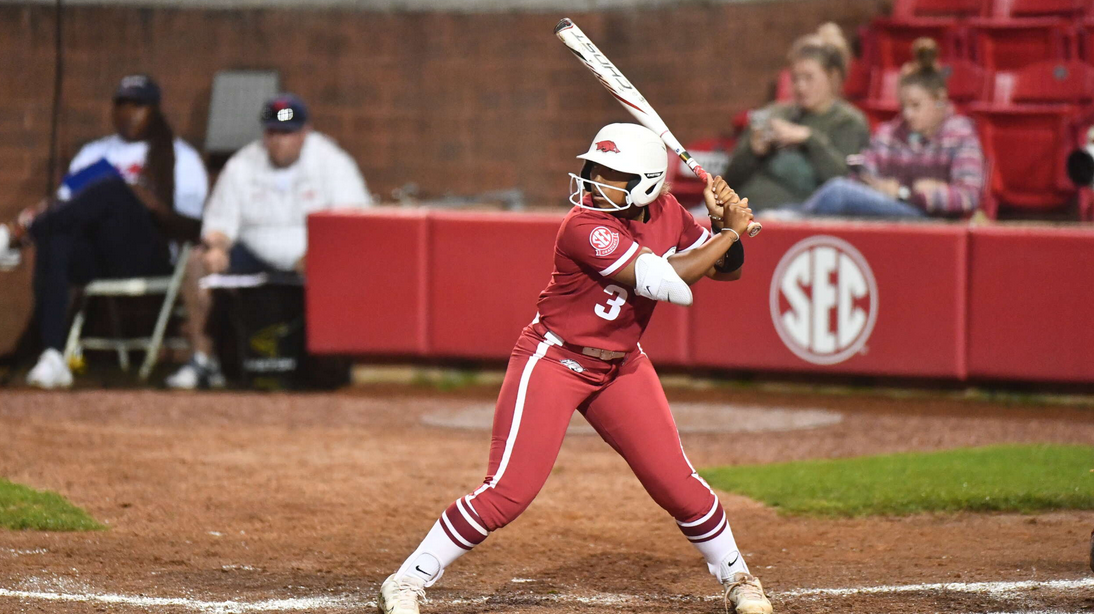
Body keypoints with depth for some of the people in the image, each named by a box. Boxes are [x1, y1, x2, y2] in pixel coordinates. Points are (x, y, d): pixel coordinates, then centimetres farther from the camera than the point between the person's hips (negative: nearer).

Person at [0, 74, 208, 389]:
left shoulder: (181, 158, 14)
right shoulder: (93, 153, 28)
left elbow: (193, 229, 3)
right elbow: (64, 201, 18)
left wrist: (158, 208, -16)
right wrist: (46, 211, -5)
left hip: (145, 257, -3)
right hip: (89, 258, 4)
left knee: (113, 189, -32)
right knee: (54, 242, -34)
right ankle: (52, 357, -44)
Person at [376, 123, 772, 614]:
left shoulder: (666, 213, -4)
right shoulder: (586, 227, -27)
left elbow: (726, 269, 8)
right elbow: (669, 283, -33)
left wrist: (725, 223, -12)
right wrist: (729, 233, -22)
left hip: (622, 366, 6)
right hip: (553, 362, -6)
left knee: (678, 485, 2)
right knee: (508, 491, -13)